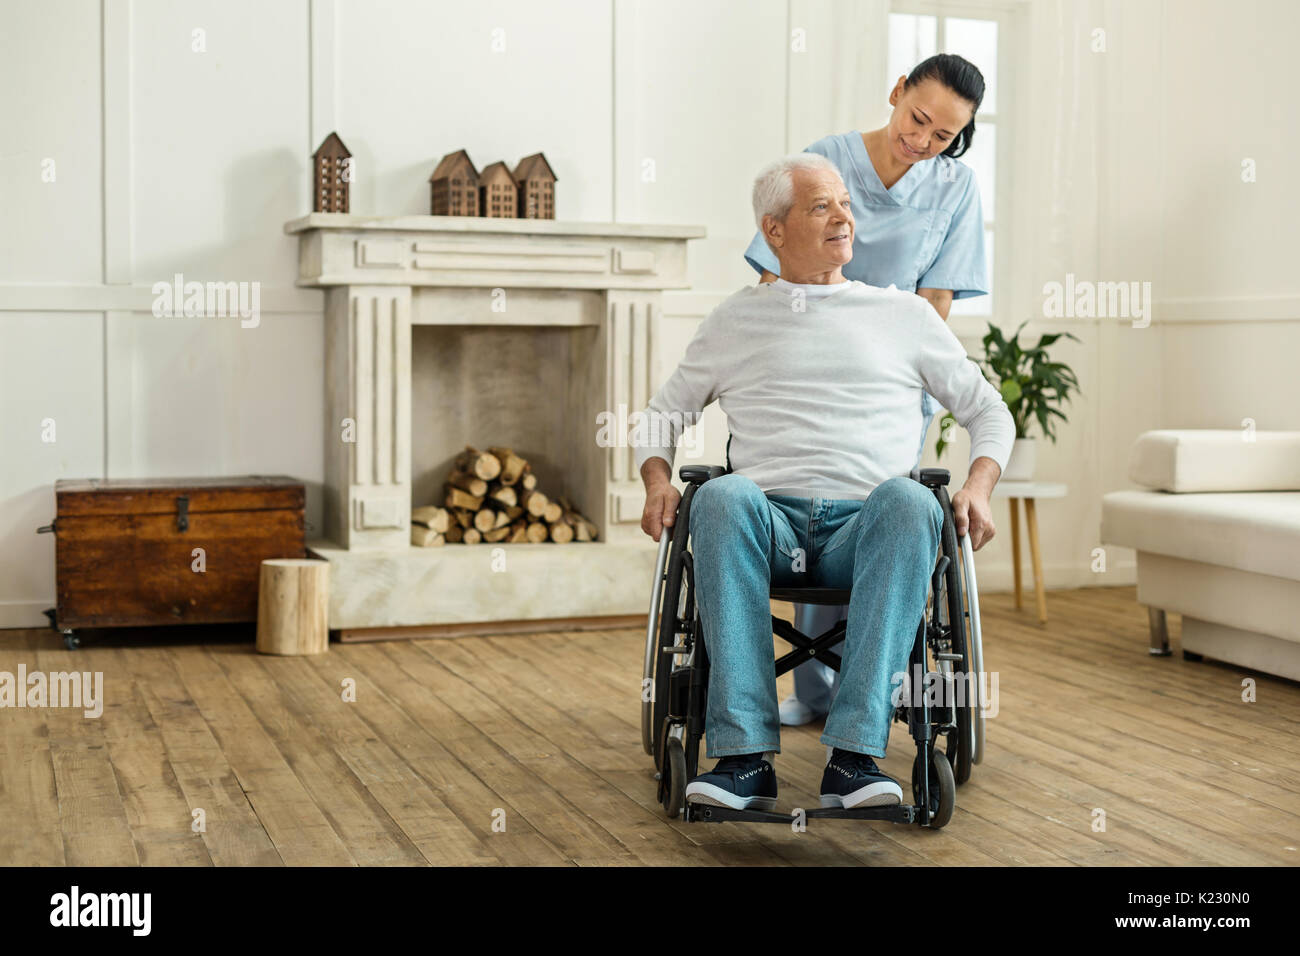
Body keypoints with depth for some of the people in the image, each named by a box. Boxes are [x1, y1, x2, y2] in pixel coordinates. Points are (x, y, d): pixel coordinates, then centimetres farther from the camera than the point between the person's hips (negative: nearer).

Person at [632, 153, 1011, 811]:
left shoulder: (906, 314, 22)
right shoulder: (733, 322, 23)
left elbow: (989, 412, 24)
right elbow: (662, 414, 27)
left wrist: (978, 488, 3)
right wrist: (657, 481, 6)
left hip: (867, 531, 0)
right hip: (771, 523, 0)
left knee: (909, 499, -36)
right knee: (722, 496, -36)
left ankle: (854, 754, -41)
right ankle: (745, 756, -40)